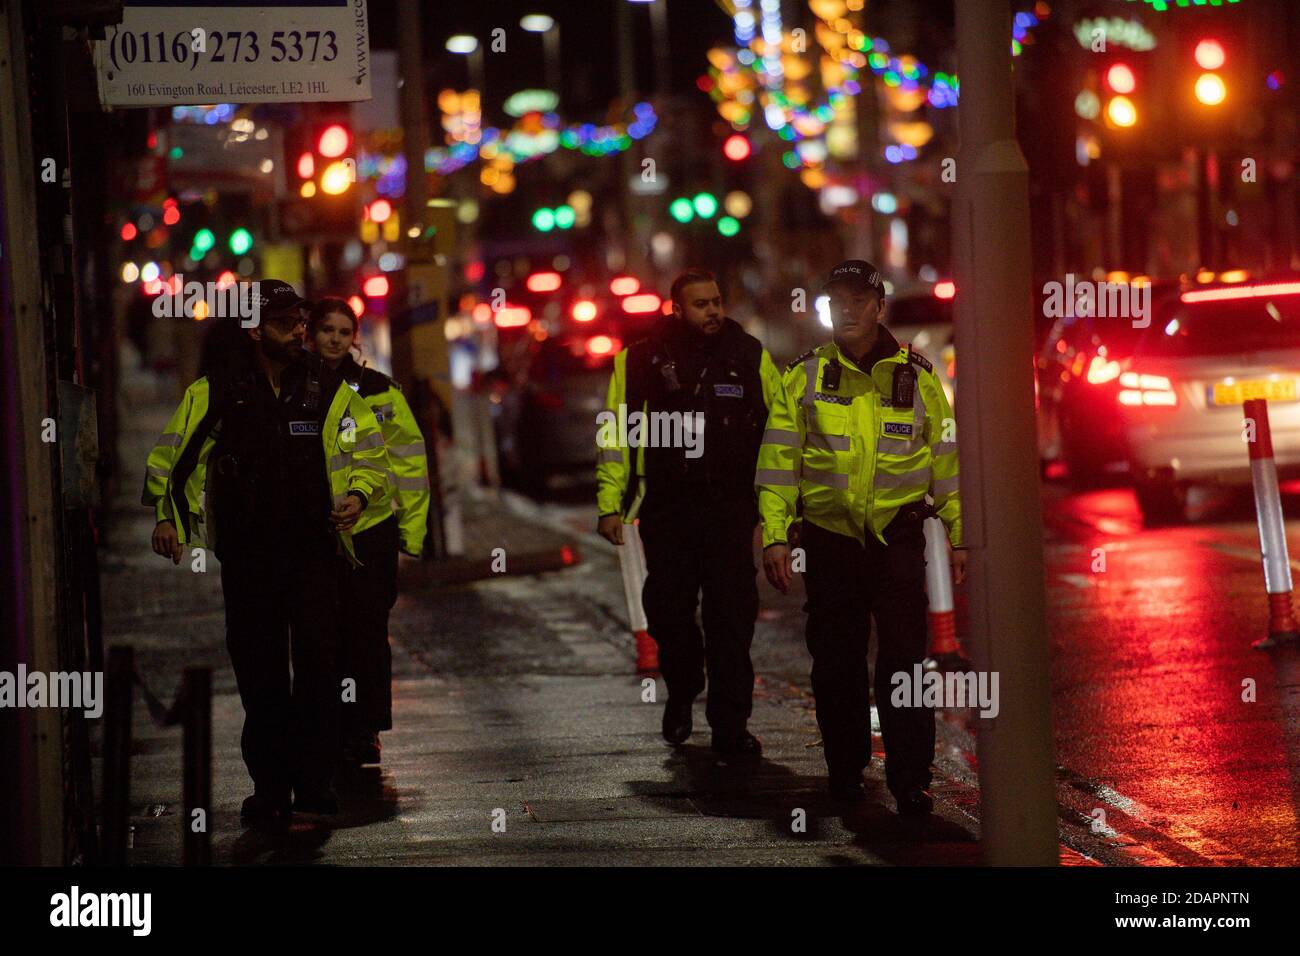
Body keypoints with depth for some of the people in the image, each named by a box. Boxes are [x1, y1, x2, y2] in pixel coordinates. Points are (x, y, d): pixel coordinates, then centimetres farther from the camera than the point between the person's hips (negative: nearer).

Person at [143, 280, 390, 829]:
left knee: (319, 663, -9)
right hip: (245, 552, 0)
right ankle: (269, 788, 12)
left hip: (312, 550, 0)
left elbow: (368, 454, 11)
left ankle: (314, 779, -1)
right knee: (259, 674, 4)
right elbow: (170, 453, 10)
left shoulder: (328, 392, 3)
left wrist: (357, 495, -8)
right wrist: (165, 516, 1)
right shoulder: (214, 392, 0)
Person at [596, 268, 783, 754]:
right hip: (667, 509, 1)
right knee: (668, 611, 8)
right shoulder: (641, 360, 1)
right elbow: (616, 435, 5)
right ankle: (681, 693, 35)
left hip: (731, 509, -1)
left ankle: (730, 725, -3)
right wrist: (611, 504, 1)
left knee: (732, 618, -6)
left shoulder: (751, 357, 3)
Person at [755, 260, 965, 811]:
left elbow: (947, 460, 9)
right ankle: (845, 770, 19)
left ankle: (911, 781, -5)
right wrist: (774, 536, -5)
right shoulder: (803, 377, 4)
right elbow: (779, 461, 3)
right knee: (836, 664, 6)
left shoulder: (916, 378, 5)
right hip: (830, 535, 1)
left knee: (904, 660, -7)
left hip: (898, 535, -1)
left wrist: (961, 536, 4)